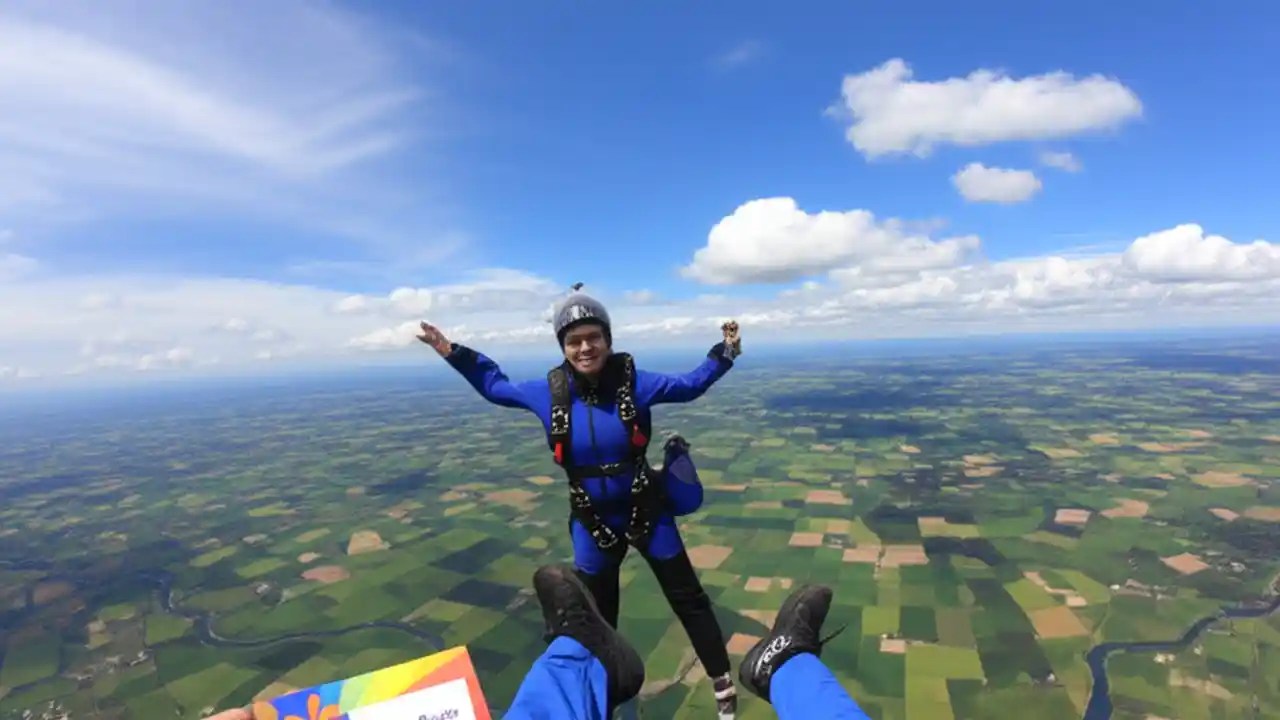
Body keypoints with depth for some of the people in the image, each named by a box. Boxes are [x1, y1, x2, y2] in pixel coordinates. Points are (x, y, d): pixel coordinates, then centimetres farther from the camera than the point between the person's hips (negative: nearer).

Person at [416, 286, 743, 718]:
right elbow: (495, 388, 6)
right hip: (592, 523, 2)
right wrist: (453, 354, 1)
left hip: (647, 513, -1)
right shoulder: (548, 393, -13)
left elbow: (689, 386, -5)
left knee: (688, 600, 13)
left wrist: (724, 353, -17)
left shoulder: (633, 383, -18)